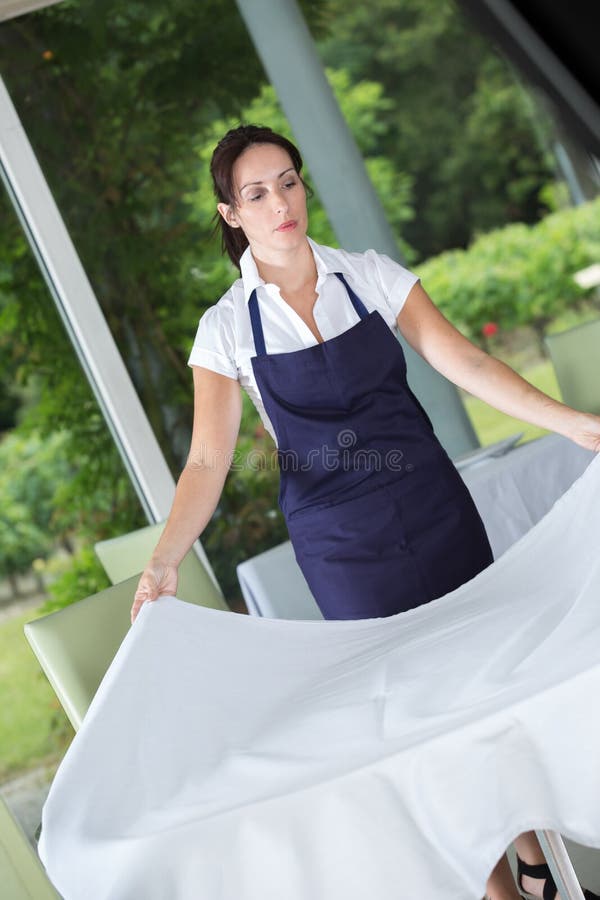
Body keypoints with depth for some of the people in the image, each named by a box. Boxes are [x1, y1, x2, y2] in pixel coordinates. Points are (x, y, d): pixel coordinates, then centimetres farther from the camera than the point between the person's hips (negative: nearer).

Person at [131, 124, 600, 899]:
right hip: (342, 544, -1)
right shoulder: (226, 327, -4)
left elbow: (462, 361, -5)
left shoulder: (370, 275, 0)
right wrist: (163, 562, -23)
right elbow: (208, 460, -9)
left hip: (434, 509, 2)